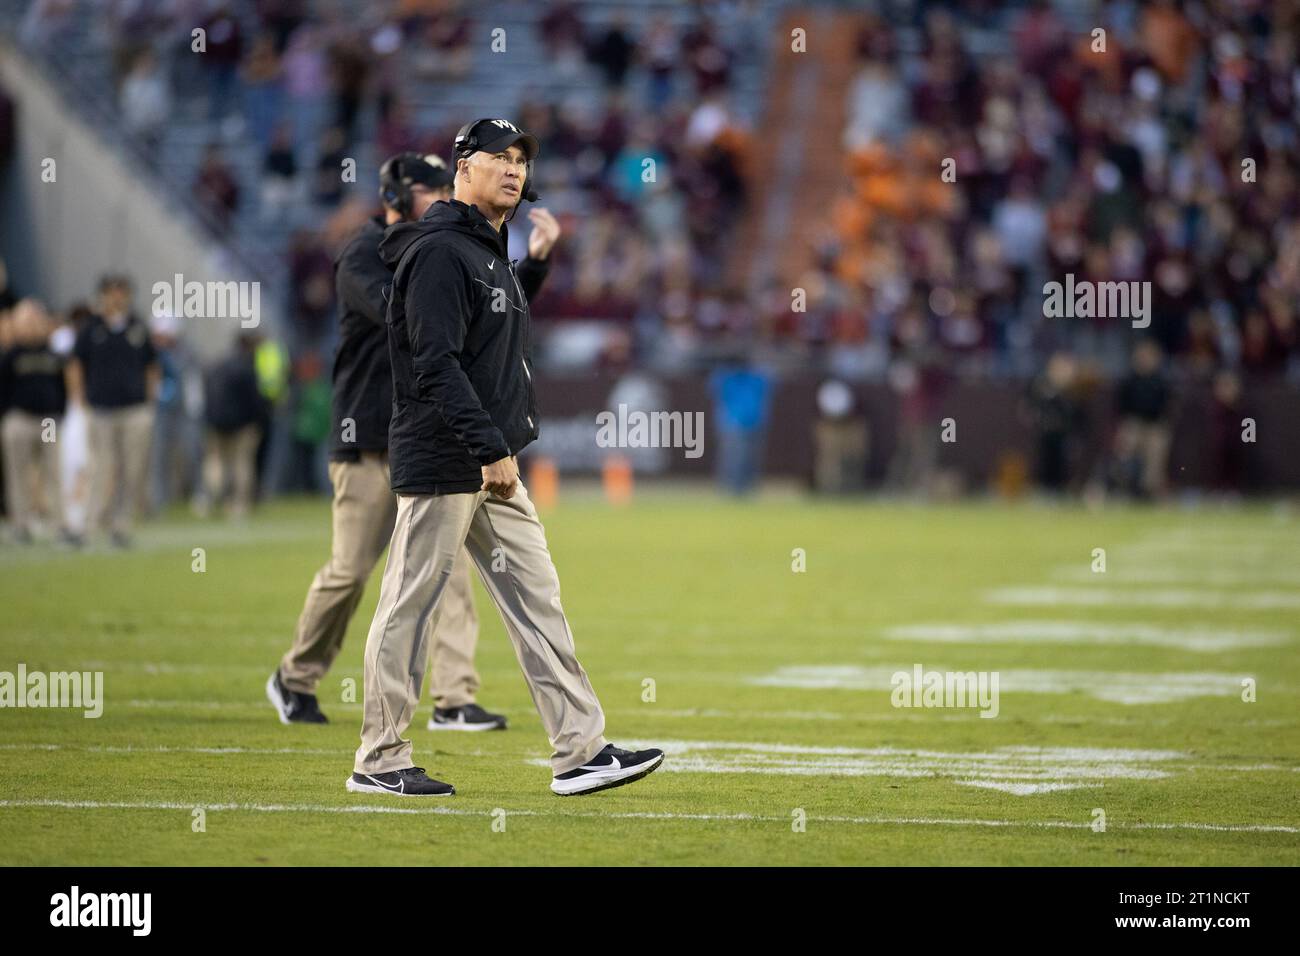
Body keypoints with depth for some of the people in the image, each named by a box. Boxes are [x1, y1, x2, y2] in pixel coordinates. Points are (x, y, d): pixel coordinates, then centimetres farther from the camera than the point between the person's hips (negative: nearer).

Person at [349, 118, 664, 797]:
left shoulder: (495, 257, 19)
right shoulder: (439, 251, -13)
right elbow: (436, 365, -21)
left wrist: (508, 444, 17)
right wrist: (491, 449, -24)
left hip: (492, 467, 10)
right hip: (440, 462, -10)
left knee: (536, 599, 5)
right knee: (408, 606, -3)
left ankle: (580, 750, 3)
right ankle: (379, 761, 3)